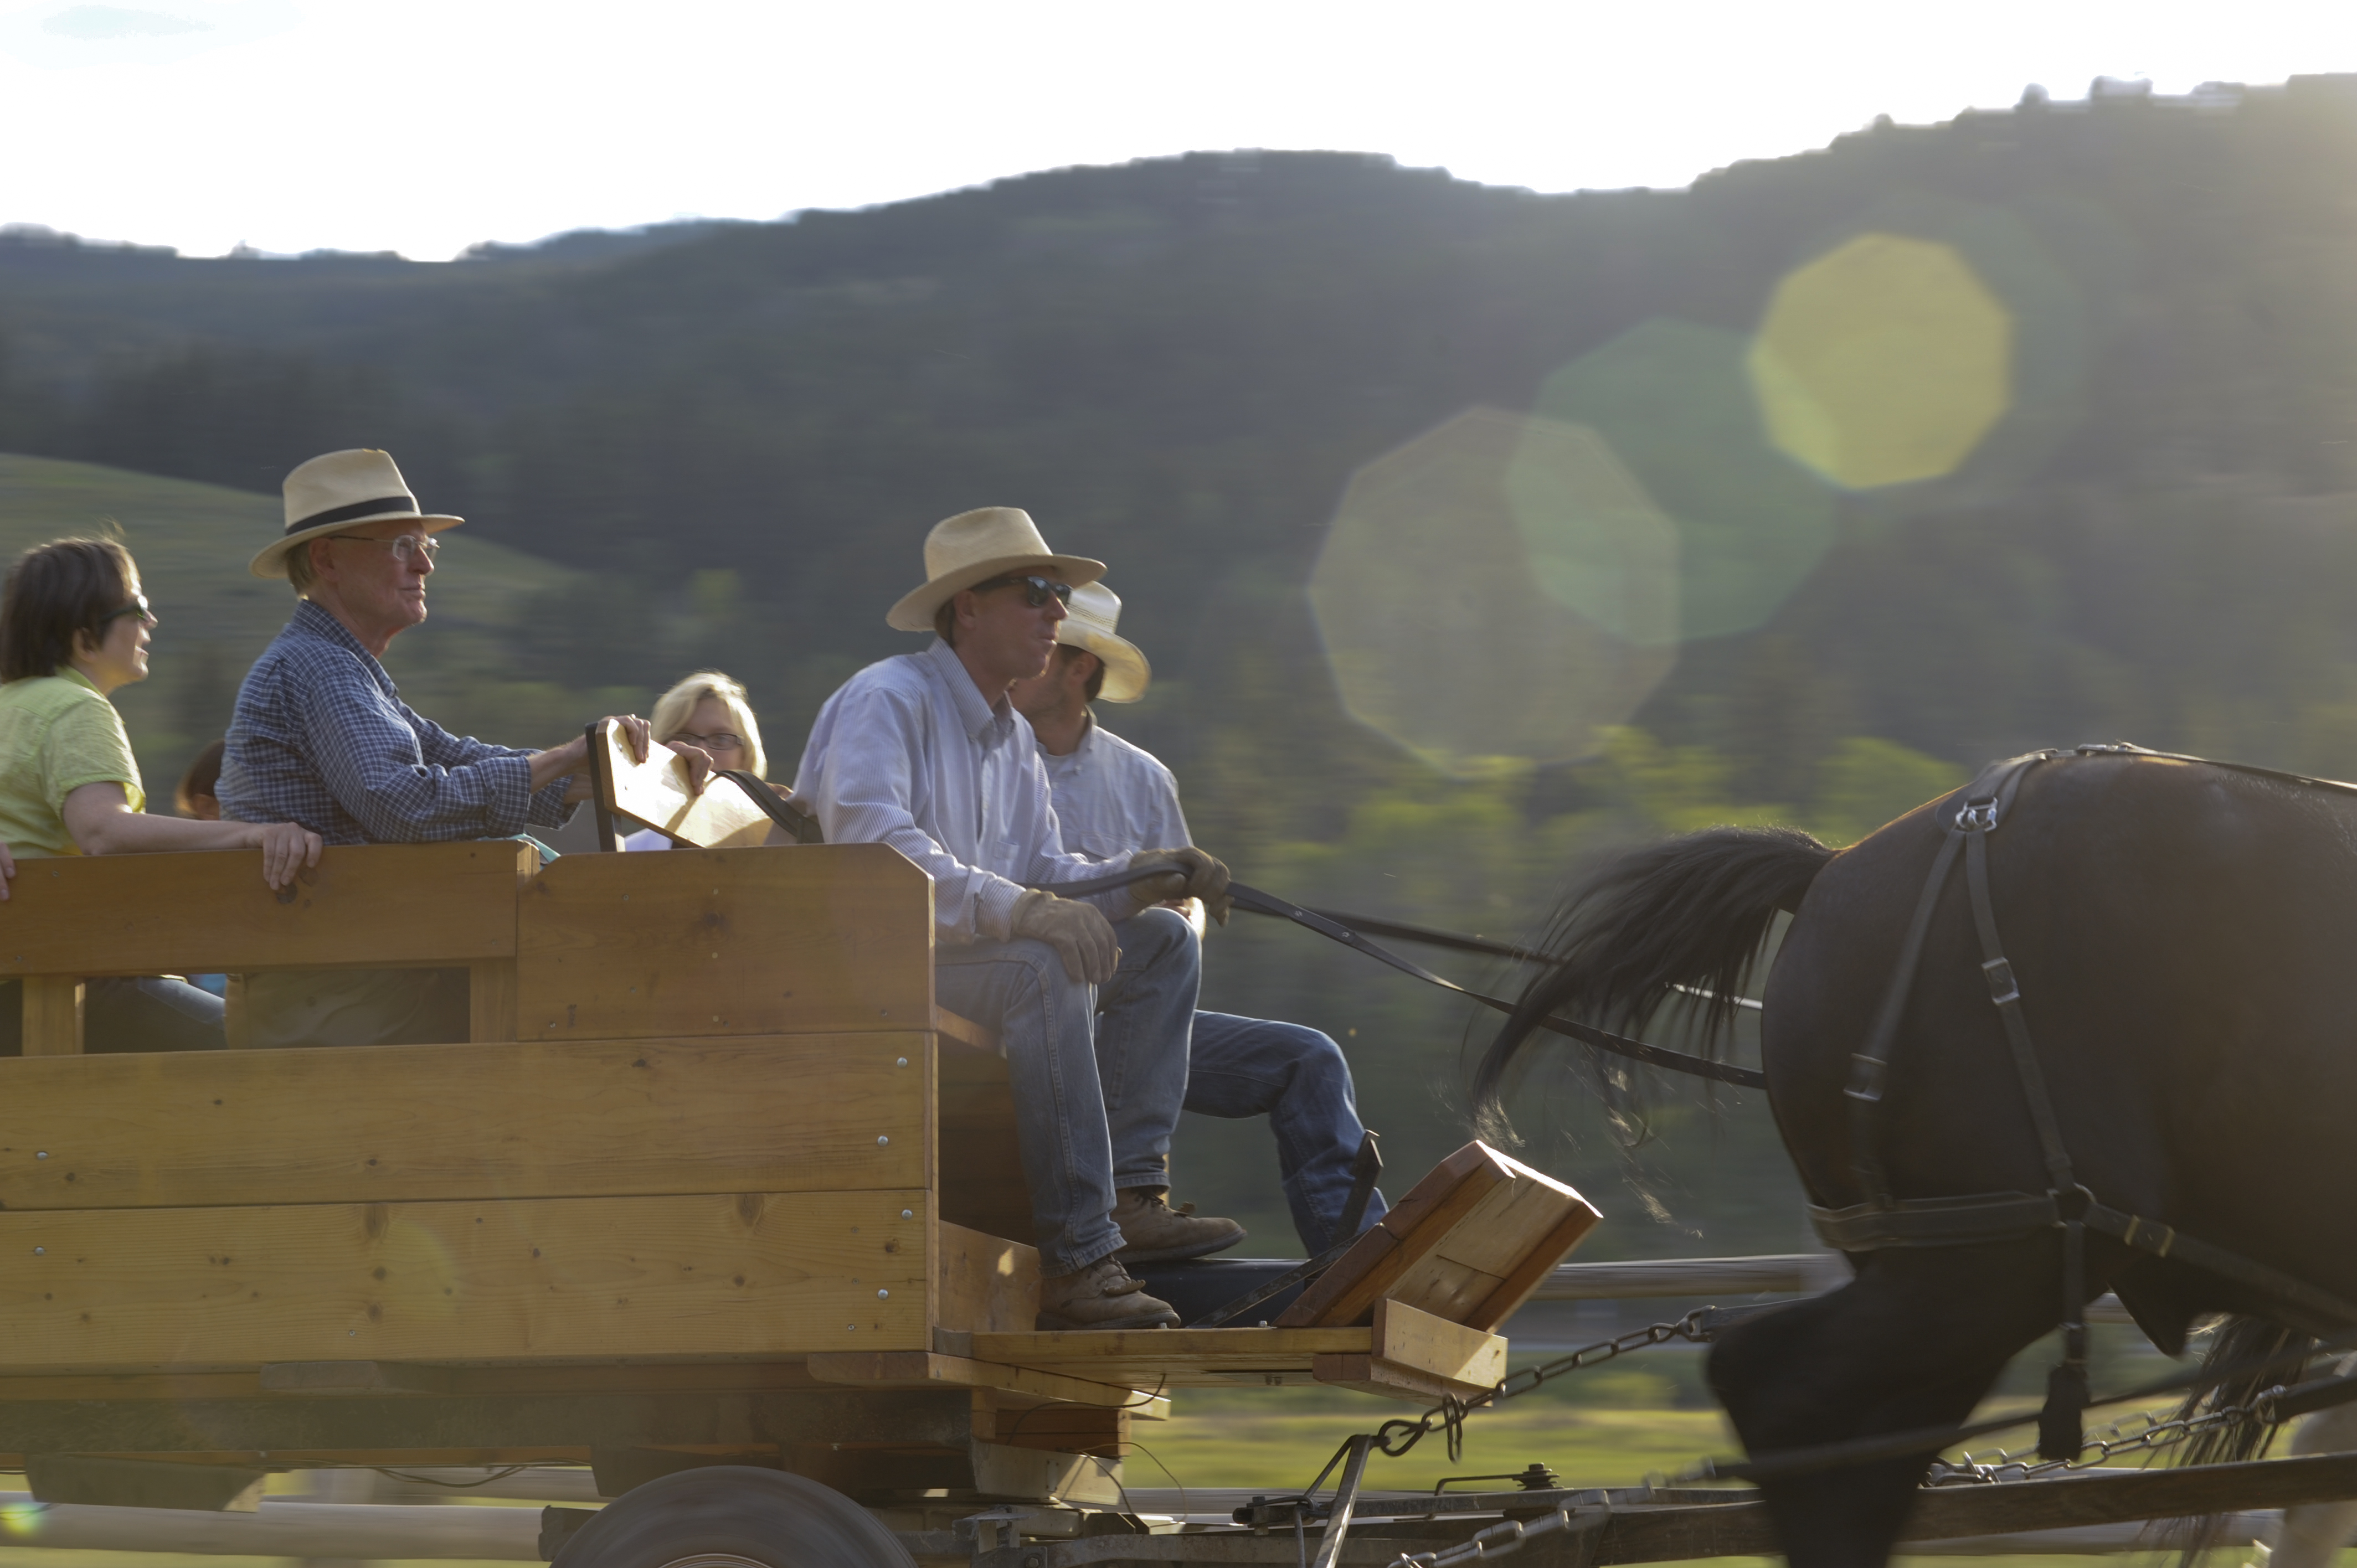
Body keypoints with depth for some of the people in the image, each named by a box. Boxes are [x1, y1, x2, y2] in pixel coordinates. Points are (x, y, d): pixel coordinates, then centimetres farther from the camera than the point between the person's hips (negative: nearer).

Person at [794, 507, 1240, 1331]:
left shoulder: (1011, 735, 19)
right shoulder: (887, 700, -13)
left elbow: (1045, 873, 17)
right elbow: (871, 846, -29)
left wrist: (1143, 876, -4)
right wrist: (1019, 907, -38)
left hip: (958, 955, 10)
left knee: (1160, 941, 4)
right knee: (1047, 971, -34)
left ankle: (1132, 1195, -10)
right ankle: (1078, 1266, -36)